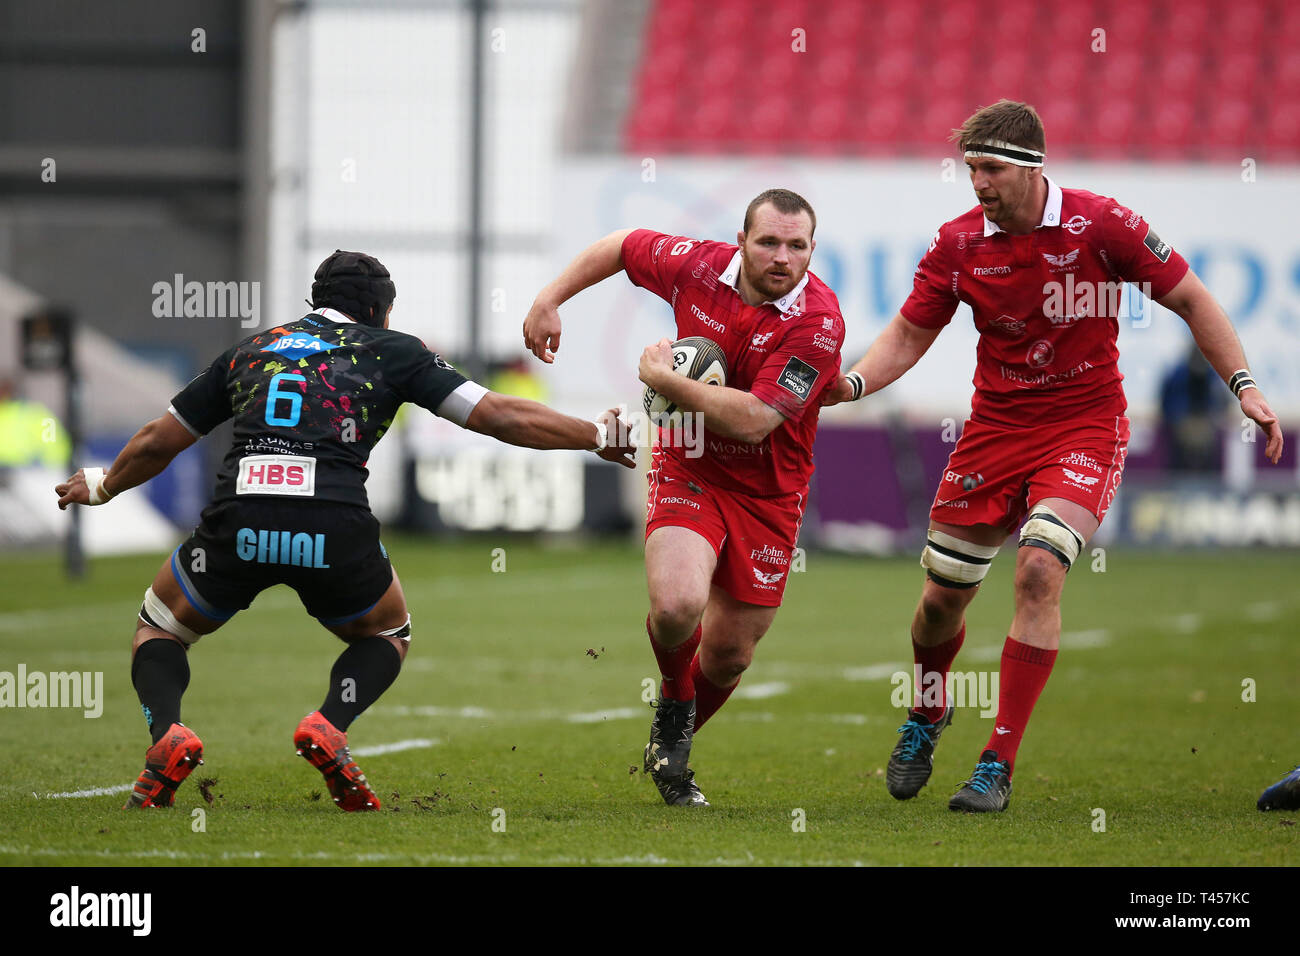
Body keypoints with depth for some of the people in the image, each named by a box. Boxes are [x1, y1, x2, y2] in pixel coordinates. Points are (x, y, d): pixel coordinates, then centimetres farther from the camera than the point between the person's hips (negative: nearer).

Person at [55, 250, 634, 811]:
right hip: (336, 530, -1)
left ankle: (168, 736, -6)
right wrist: (598, 436, 25)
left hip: (239, 521, 1)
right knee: (387, 635, 29)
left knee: (158, 631, 26)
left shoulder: (250, 350, 26)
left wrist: (100, 486, 51)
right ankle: (328, 728, -1)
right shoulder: (391, 350, 19)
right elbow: (500, 417, 14)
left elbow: (156, 444, 32)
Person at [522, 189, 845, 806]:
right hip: (687, 470, 0)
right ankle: (676, 702, 8)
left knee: (729, 653, 9)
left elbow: (754, 420, -27)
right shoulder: (697, 265, -11)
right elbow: (622, 246, 11)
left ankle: (673, 749, 39)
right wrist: (549, 299, 9)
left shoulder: (819, 322, -22)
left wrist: (664, 379, -21)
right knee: (676, 605, -26)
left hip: (767, 493, 0)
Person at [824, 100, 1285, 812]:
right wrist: (851, 383, -14)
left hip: (1084, 426, -3)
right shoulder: (958, 244, -5)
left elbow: (1190, 300, -3)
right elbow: (908, 336, 5)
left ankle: (998, 765, -17)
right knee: (943, 595, 6)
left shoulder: (1099, 225, -13)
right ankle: (926, 718, 41)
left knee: (1038, 570, -24)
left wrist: (1243, 386, -10)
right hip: (995, 426, 3)